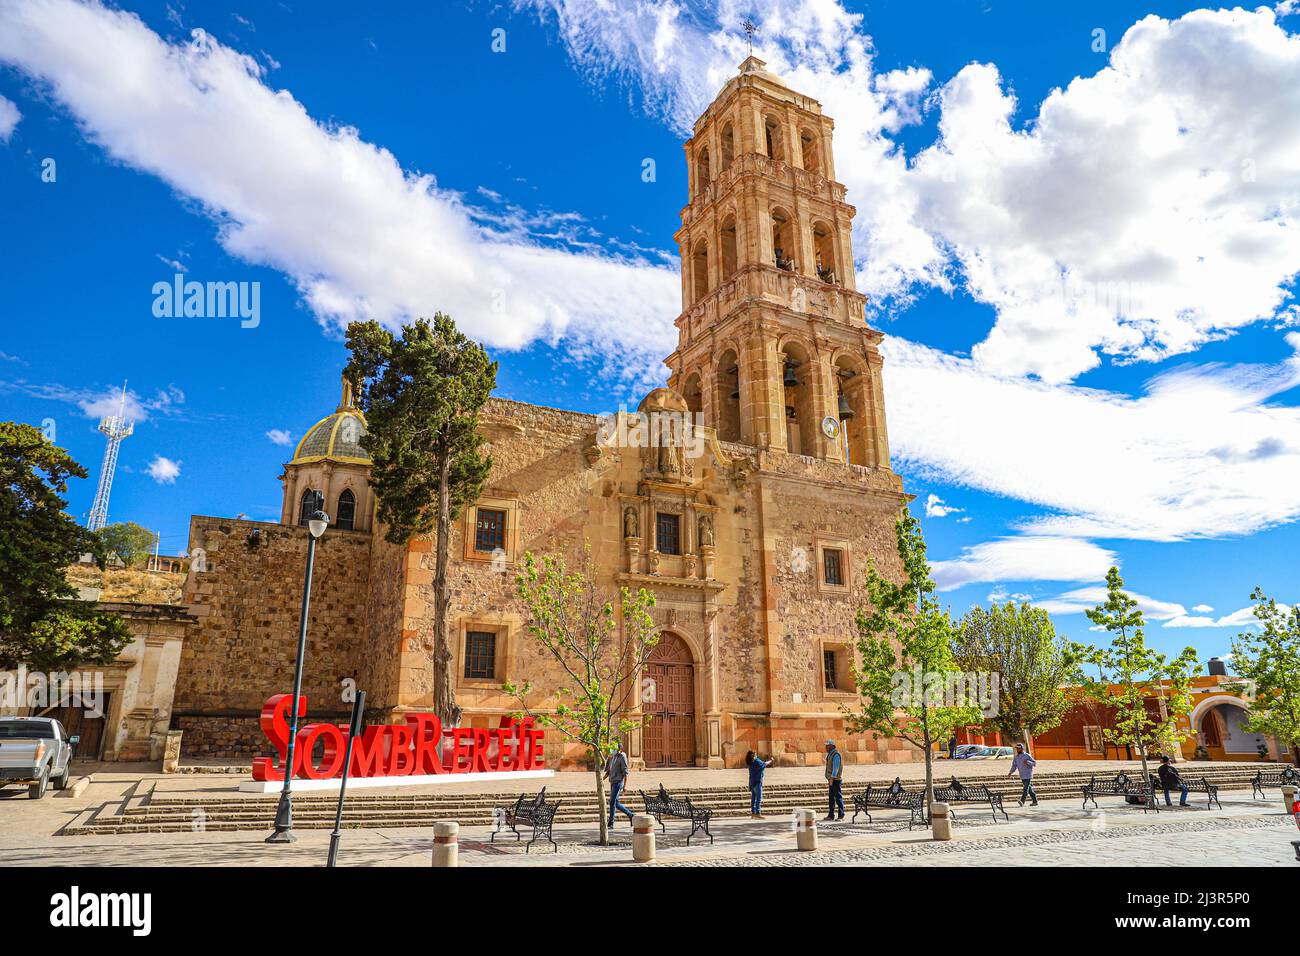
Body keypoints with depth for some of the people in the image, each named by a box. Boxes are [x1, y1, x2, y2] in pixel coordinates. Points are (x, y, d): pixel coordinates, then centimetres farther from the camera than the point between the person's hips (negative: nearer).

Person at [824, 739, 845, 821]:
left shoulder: (836, 754, -15)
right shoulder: (830, 754, 15)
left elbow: (836, 767, -21)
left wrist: (832, 778, -26)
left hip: (836, 779, -10)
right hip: (832, 779, 10)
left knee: (838, 797, -5)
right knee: (831, 797, 11)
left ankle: (841, 816, -1)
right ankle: (831, 815, 16)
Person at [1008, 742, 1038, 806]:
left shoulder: (1027, 756, -7)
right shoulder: (1016, 757, 8)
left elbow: (1035, 763, -6)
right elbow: (1014, 766, 8)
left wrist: (1027, 762, -23)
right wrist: (1010, 772, -7)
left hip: (1028, 775, -6)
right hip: (1022, 776, 6)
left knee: (1026, 788, -13)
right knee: (1029, 789, 12)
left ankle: (1022, 802, -21)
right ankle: (1035, 801, 21)